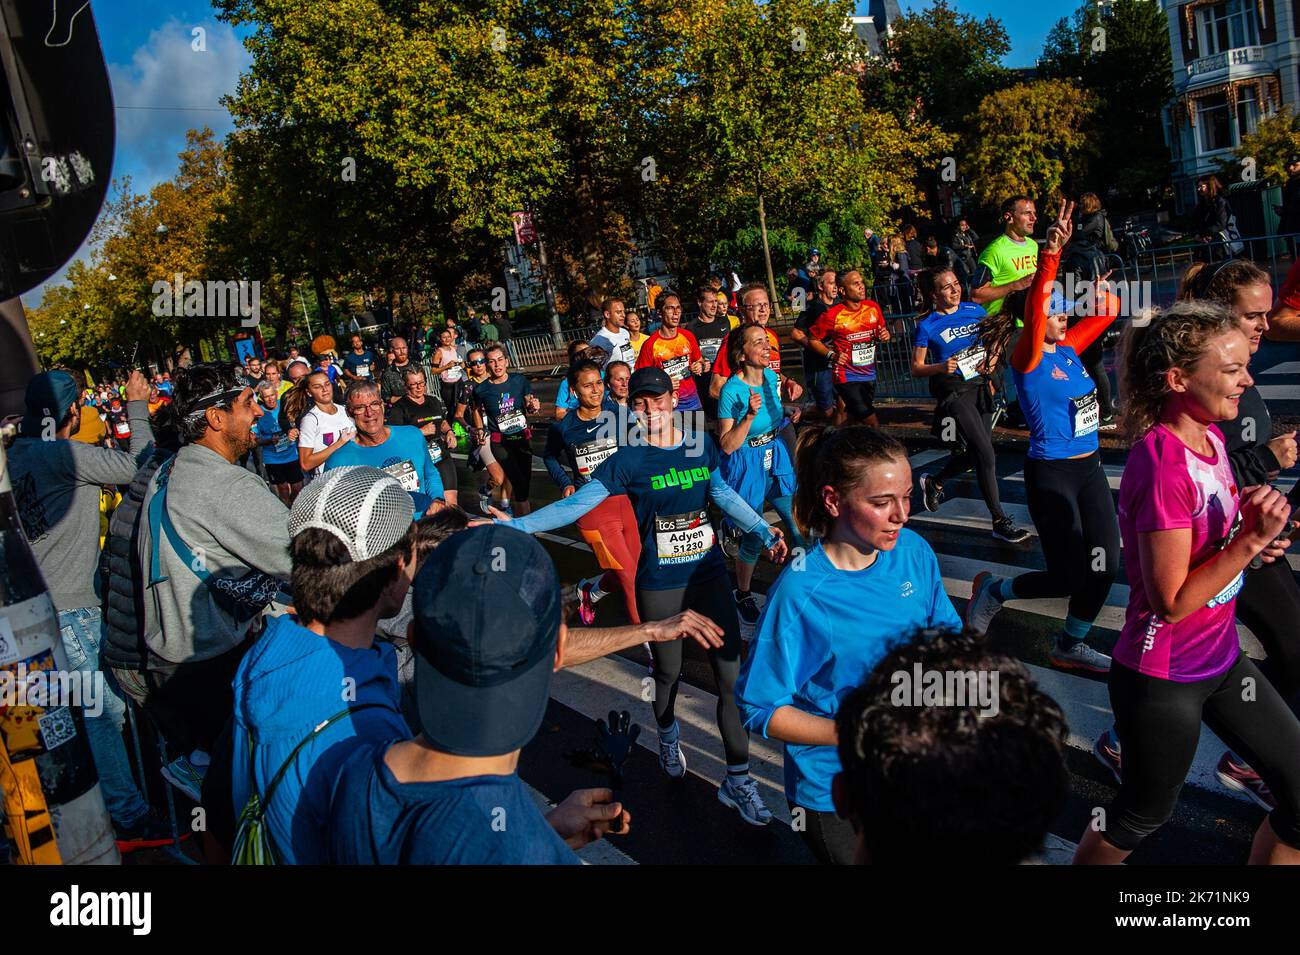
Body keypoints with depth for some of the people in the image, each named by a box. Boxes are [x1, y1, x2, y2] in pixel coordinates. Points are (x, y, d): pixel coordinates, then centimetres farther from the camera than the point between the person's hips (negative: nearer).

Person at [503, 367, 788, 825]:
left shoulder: (702, 446, 1)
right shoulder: (627, 460, -10)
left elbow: (724, 495, 16)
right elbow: (578, 503, -15)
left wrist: (764, 530, 15)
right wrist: (514, 525, -24)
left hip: (709, 576, 3)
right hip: (659, 586, -2)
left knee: (731, 674, 1)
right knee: (668, 671, 14)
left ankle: (737, 780, 15)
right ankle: (668, 737, 48)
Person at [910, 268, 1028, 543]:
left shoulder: (975, 310, 6)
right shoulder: (927, 326, -7)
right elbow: (916, 368, -5)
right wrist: (941, 367, -23)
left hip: (979, 386, 6)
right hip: (953, 392, -6)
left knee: (974, 453, 14)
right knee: (986, 455, -12)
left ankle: (934, 482, 42)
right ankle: (1000, 522, -3)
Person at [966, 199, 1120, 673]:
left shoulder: (1068, 348, 7)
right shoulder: (1028, 357, -13)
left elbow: (1108, 311, 20)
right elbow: (1034, 305, -32)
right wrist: (1050, 253, -42)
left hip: (1089, 468, 8)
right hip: (1050, 474, -8)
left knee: (1105, 565, 7)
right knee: (1069, 576, -2)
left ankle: (1070, 647, 25)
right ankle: (993, 590, 24)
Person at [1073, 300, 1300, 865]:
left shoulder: (1210, 436, -1)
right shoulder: (1162, 464, -28)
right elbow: (1172, 602, -24)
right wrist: (1250, 540, -28)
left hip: (1221, 660, 8)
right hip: (1163, 680, -8)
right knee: (1143, 817, 14)